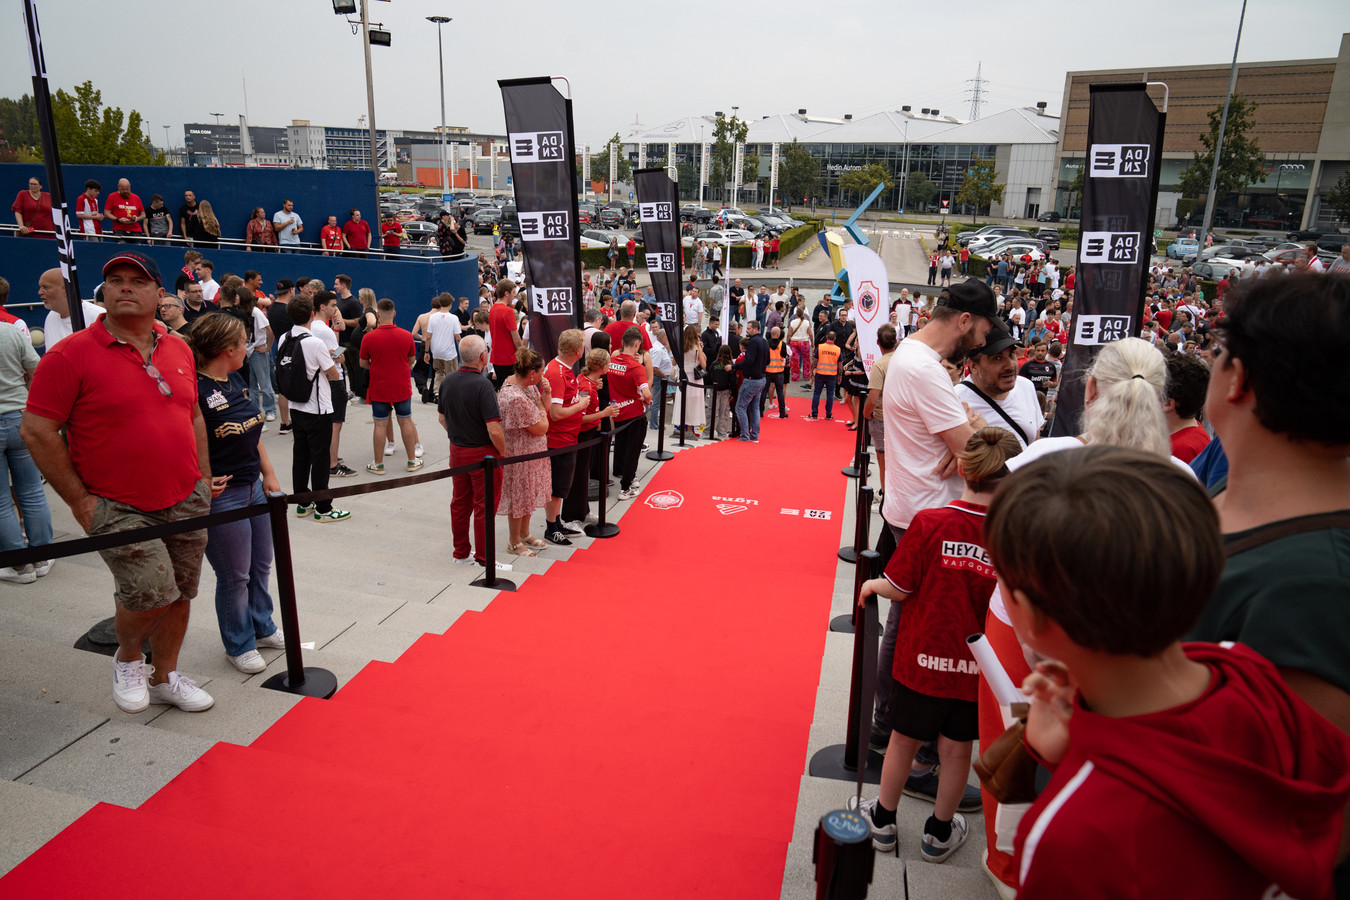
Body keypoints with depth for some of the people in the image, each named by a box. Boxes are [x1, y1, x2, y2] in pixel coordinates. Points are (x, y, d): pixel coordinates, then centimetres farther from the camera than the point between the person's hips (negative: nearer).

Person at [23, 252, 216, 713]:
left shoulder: (179, 350, 7)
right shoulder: (71, 355, -10)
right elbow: (36, 431, -10)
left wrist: (204, 476, 14)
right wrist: (80, 500, -10)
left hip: (186, 502, 5)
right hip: (117, 508, -5)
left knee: (180, 593, 11)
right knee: (150, 593, -12)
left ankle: (165, 677, 31)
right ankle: (126, 658, 21)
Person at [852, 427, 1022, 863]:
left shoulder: (930, 523, -20)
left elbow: (899, 589, -13)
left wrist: (871, 586, 7)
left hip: (921, 660, -1)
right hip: (976, 668, 2)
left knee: (904, 740, 17)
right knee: (957, 749, 19)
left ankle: (883, 819, 35)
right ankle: (939, 833, 36)